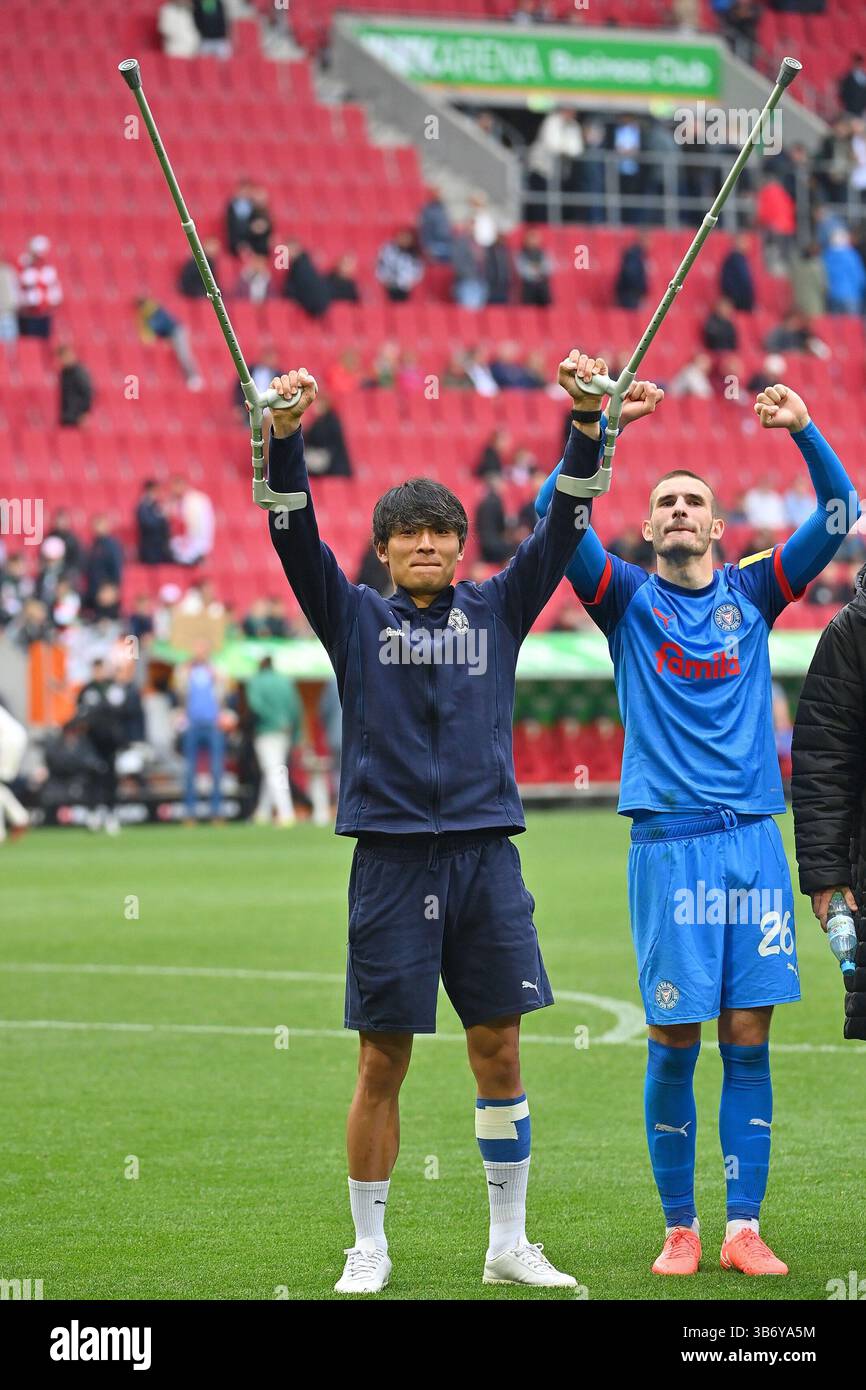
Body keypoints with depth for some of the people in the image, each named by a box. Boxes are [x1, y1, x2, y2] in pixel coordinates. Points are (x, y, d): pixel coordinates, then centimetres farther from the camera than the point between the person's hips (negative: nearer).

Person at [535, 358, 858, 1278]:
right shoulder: (628, 599, 7)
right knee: (674, 1038, -2)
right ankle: (679, 1228, 8)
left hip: (753, 838, 2)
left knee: (748, 1036, 0)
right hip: (668, 840, -2)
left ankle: (744, 1228, 3)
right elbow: (556, 518, -7)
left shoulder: (751, 594, 13)